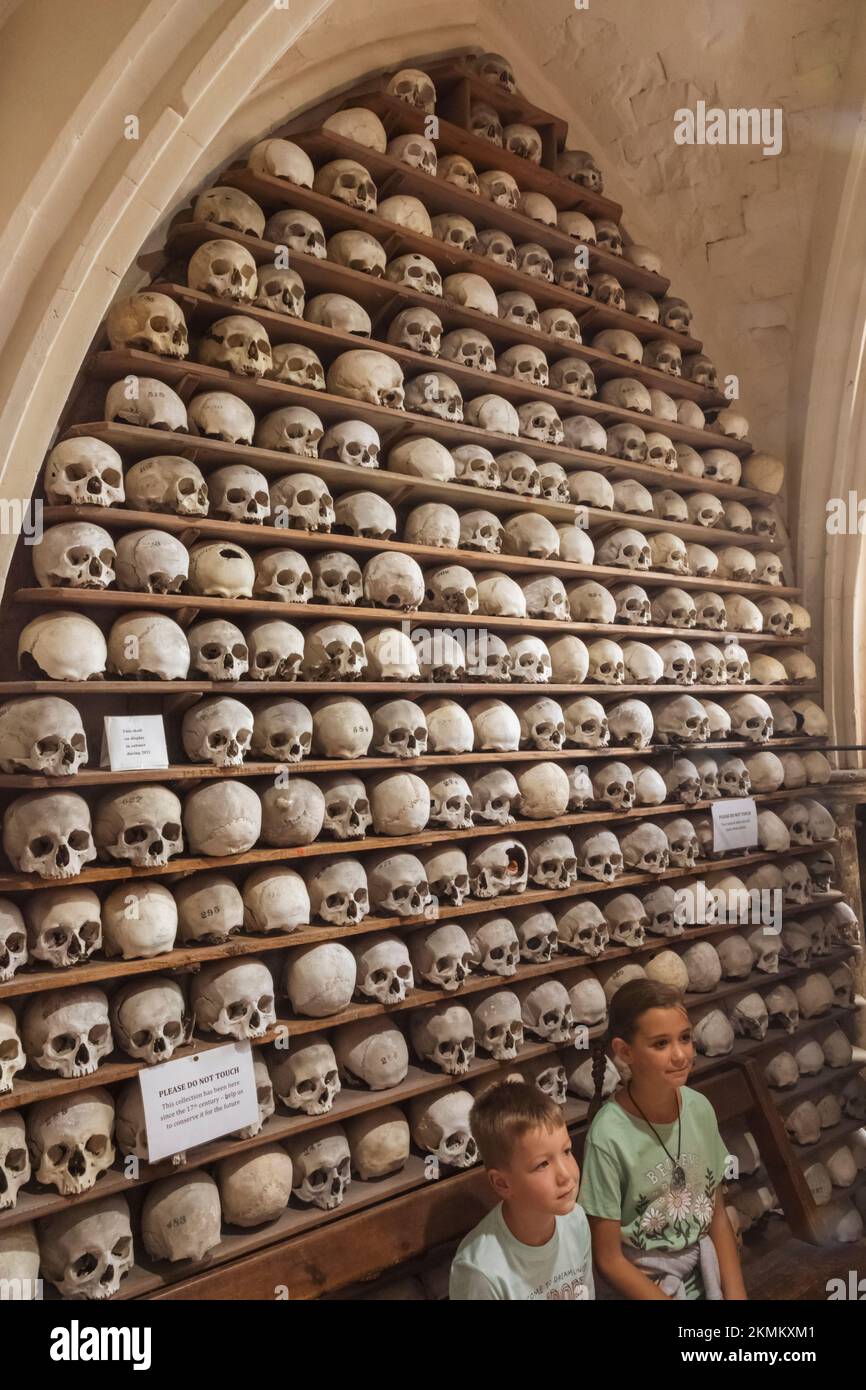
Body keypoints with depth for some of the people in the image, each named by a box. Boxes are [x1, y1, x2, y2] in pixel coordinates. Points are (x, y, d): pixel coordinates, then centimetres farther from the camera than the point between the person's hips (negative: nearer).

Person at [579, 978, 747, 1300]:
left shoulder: (700, 1108, -9)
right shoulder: (609, 1137, -24)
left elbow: (717, 1215, 2)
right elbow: (608, 1259, -15)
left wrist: (736, 1293, -6)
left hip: (707, 1276, 4)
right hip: (643, 1287, -4)